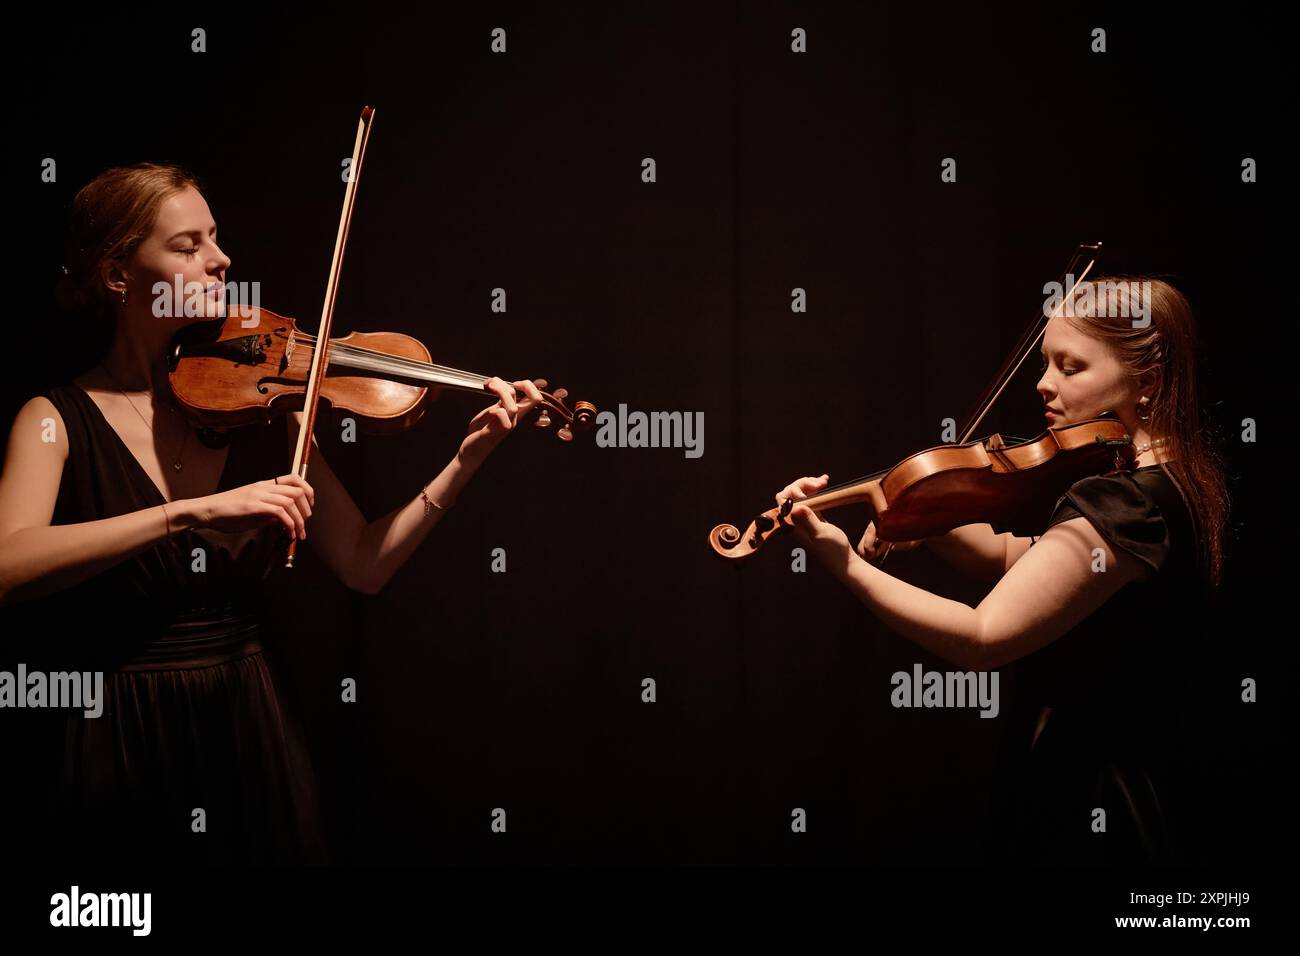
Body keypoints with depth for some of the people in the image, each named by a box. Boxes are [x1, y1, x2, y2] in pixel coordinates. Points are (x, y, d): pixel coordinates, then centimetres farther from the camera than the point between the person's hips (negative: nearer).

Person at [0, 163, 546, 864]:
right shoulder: (60, 419, -7)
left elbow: (364, 565, -2)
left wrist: (467, 460, -13)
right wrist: (191, 512, -35)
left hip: (252, 736, 3)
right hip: (120, 751, -3)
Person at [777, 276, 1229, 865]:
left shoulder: (1123, 505, -25)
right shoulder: (1175, 483, 5)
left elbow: (982, 639, -29)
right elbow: (1017, 561, 8)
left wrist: (843, 562, -31)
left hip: (1081, 810, -9)